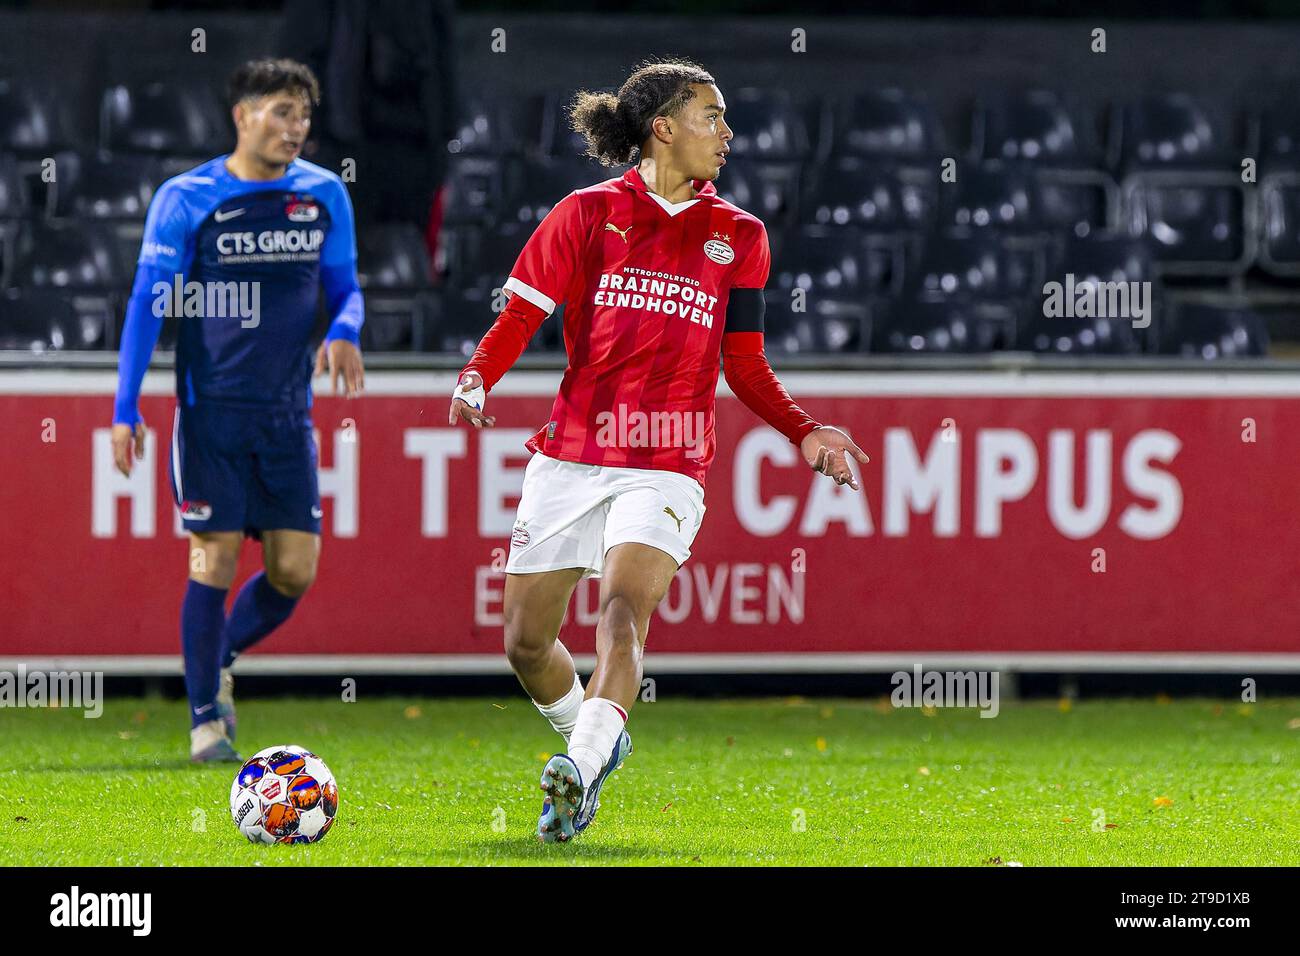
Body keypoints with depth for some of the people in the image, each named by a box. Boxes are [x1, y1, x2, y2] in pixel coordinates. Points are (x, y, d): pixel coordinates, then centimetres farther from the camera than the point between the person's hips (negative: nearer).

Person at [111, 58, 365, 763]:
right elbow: (149, 302, -1)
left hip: (288, 413, 4)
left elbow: (345, 287, 15)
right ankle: (206, 717, 5)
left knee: (295, 571, -1)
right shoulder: (186, 199, -4)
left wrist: (344, 333, -9)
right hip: (211, 408, -4)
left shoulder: (323, 195, 6)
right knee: (215, 562, -6)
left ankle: (218, 659, 26)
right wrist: (125, 409, -6)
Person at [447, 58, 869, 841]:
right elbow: (521, 316, 2)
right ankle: (595, 739, 33)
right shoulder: (588, 213, 4)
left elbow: (745, 367, 14)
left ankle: (580, 770, -40)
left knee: (624, 609, -26)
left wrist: (806, 432, 0)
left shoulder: (739, 237, 10)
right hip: (571, 454, 1)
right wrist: (476, 379, -17)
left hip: (668, 466, -1)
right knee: (527, 643, 5)